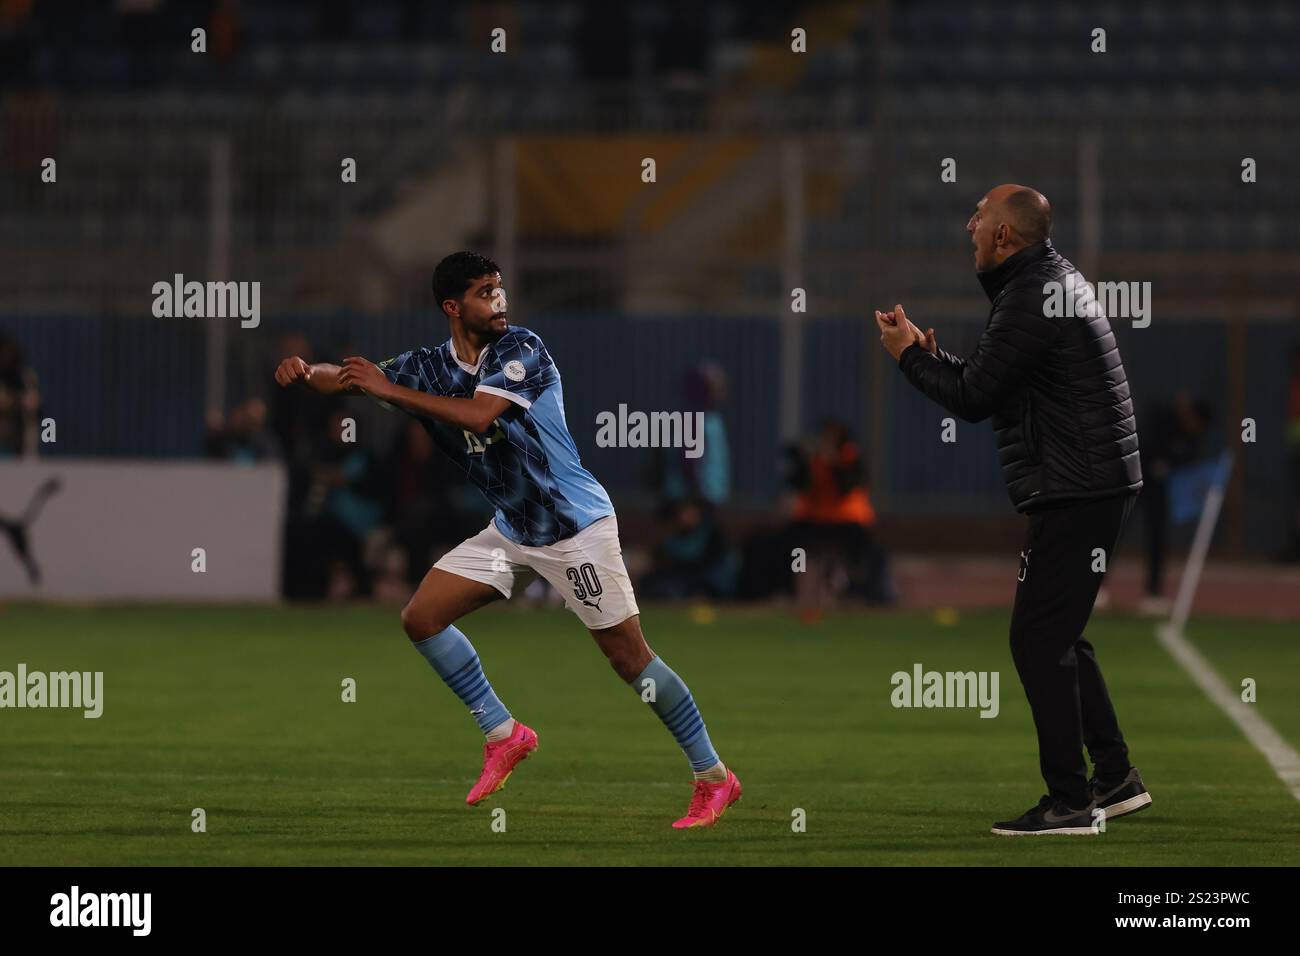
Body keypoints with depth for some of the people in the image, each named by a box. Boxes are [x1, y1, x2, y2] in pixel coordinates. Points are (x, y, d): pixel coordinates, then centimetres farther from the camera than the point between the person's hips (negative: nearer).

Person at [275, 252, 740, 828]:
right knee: (421, 618, 0)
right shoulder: (427, 367, 0)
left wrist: (392, 391, -29)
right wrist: (305, 373, -24)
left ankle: (714, 778, 3)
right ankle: (503, 735, 11)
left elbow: (479, 414, -32)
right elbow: (344, 379, -1)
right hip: (511, 532, 7)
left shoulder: (521, 349, -17)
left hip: (575, 526, -6)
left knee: (628, 655, -7)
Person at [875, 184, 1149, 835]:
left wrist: (909, 355, 1)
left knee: (1039, 639, -8)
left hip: (1075, 489, -11)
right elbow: (991, 383, 21)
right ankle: (1114, 777, 20)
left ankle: (1070, 801, -8)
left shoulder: (1029, 300, -17)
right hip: (1097, 482, 11)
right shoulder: (1055, 278, 16)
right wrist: (930, 354, 13)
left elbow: (973, 400, -13)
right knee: (1058, 635, 17)